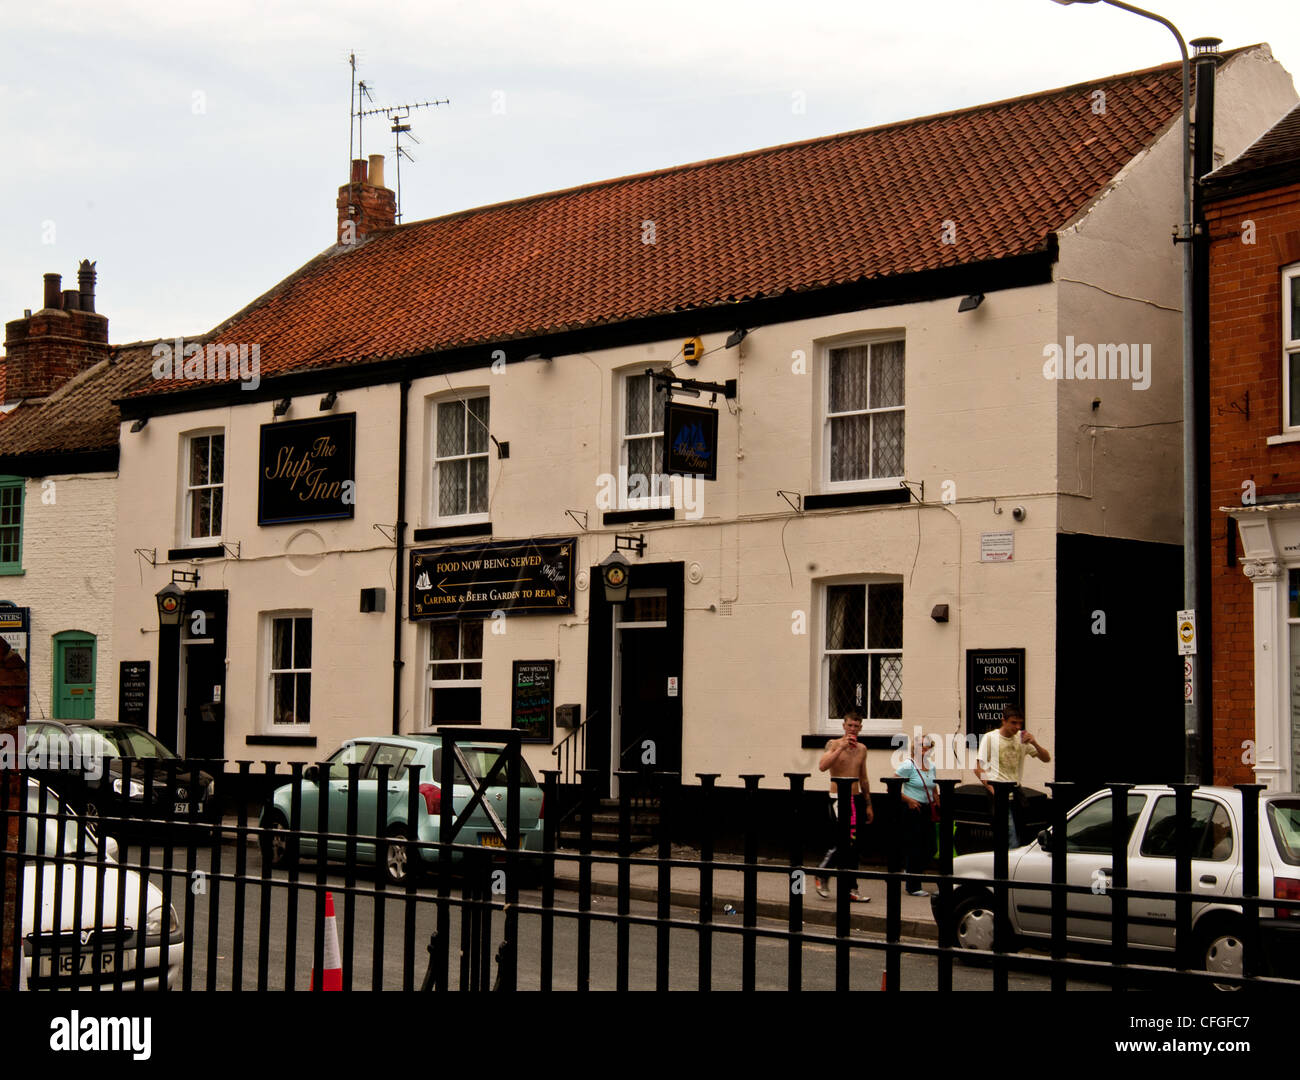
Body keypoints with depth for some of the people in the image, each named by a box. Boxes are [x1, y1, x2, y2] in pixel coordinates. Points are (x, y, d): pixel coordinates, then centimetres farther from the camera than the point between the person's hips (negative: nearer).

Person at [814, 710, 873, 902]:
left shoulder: (862, 749, 14)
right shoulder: (834, 744, -3)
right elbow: (822, 766, -21)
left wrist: (868, 805, 20)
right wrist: (842, 747, -23)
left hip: (856, 799, 6)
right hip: (839, 798, -6)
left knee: (852, 846, 5)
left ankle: (850, 890, 8)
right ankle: (822, 874, 6)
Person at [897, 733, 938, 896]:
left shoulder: (931, 766, 11)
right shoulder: (908, 766, -10)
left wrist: (937, 803, 8)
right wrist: (908, 800, -14)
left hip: (927, 810, 7)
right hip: (912, 810, -7)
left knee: (929, 848, 6)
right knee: (915, 848, -4)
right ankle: (913, 887, 7)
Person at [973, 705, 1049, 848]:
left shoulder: (1022, 738, 10)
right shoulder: (990, 737, 0)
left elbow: (1046, 759, 9)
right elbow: (978, 768, -1)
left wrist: (1035, 743, -9)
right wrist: (991, 788, -13)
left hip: (1015, 788, 5)